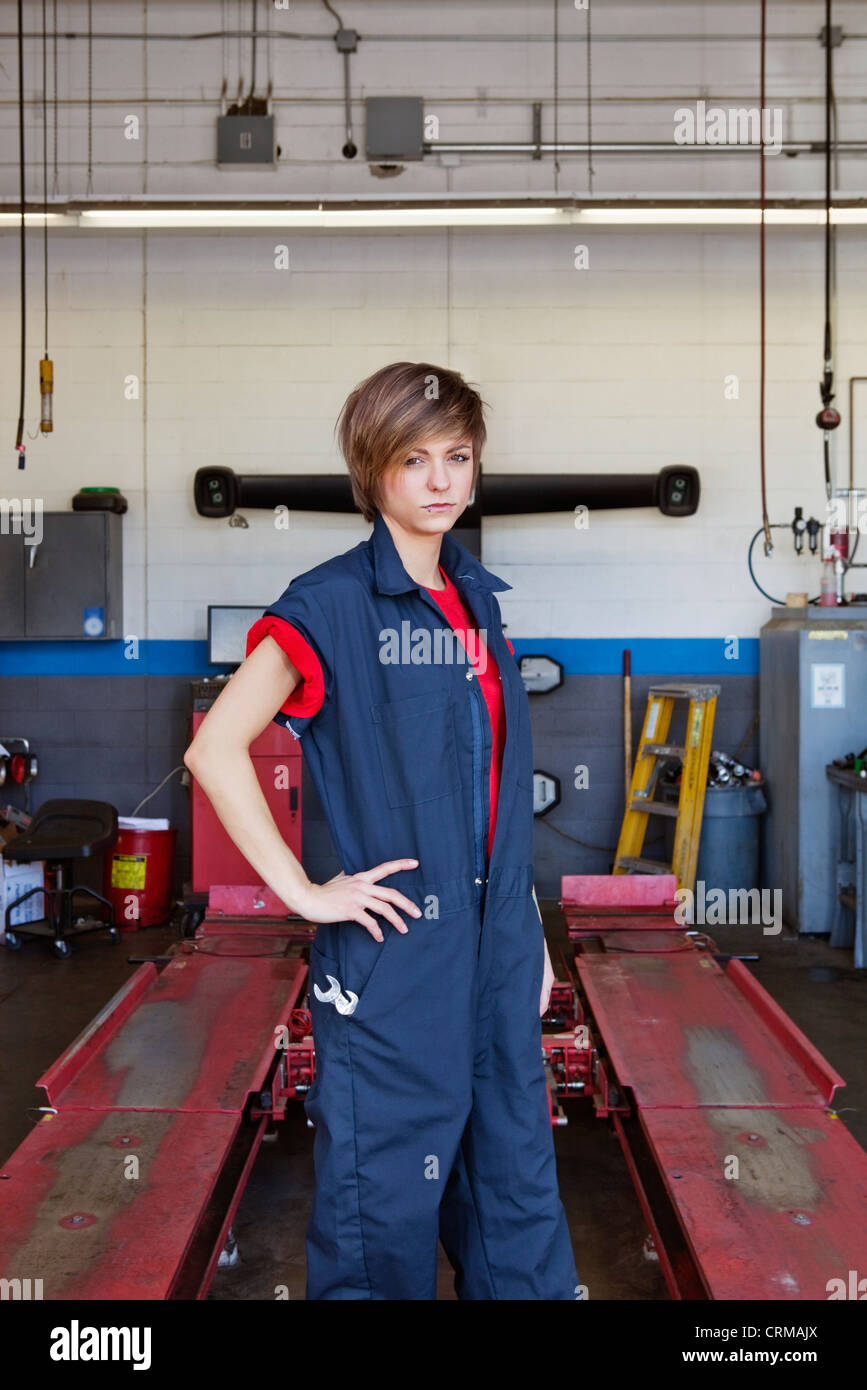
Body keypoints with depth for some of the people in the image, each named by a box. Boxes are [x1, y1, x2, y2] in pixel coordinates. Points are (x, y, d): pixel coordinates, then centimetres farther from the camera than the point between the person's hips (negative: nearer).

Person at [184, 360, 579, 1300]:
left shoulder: (476, 598, 10)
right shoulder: (330, 604, -10)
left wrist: (529, 929, 15)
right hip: (392, 954, -6)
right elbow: (215, 749, -16)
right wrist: (302, 890, -16)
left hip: (497, 946, 7)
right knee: (387, 1198, 7)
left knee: (515, 1175, 17)